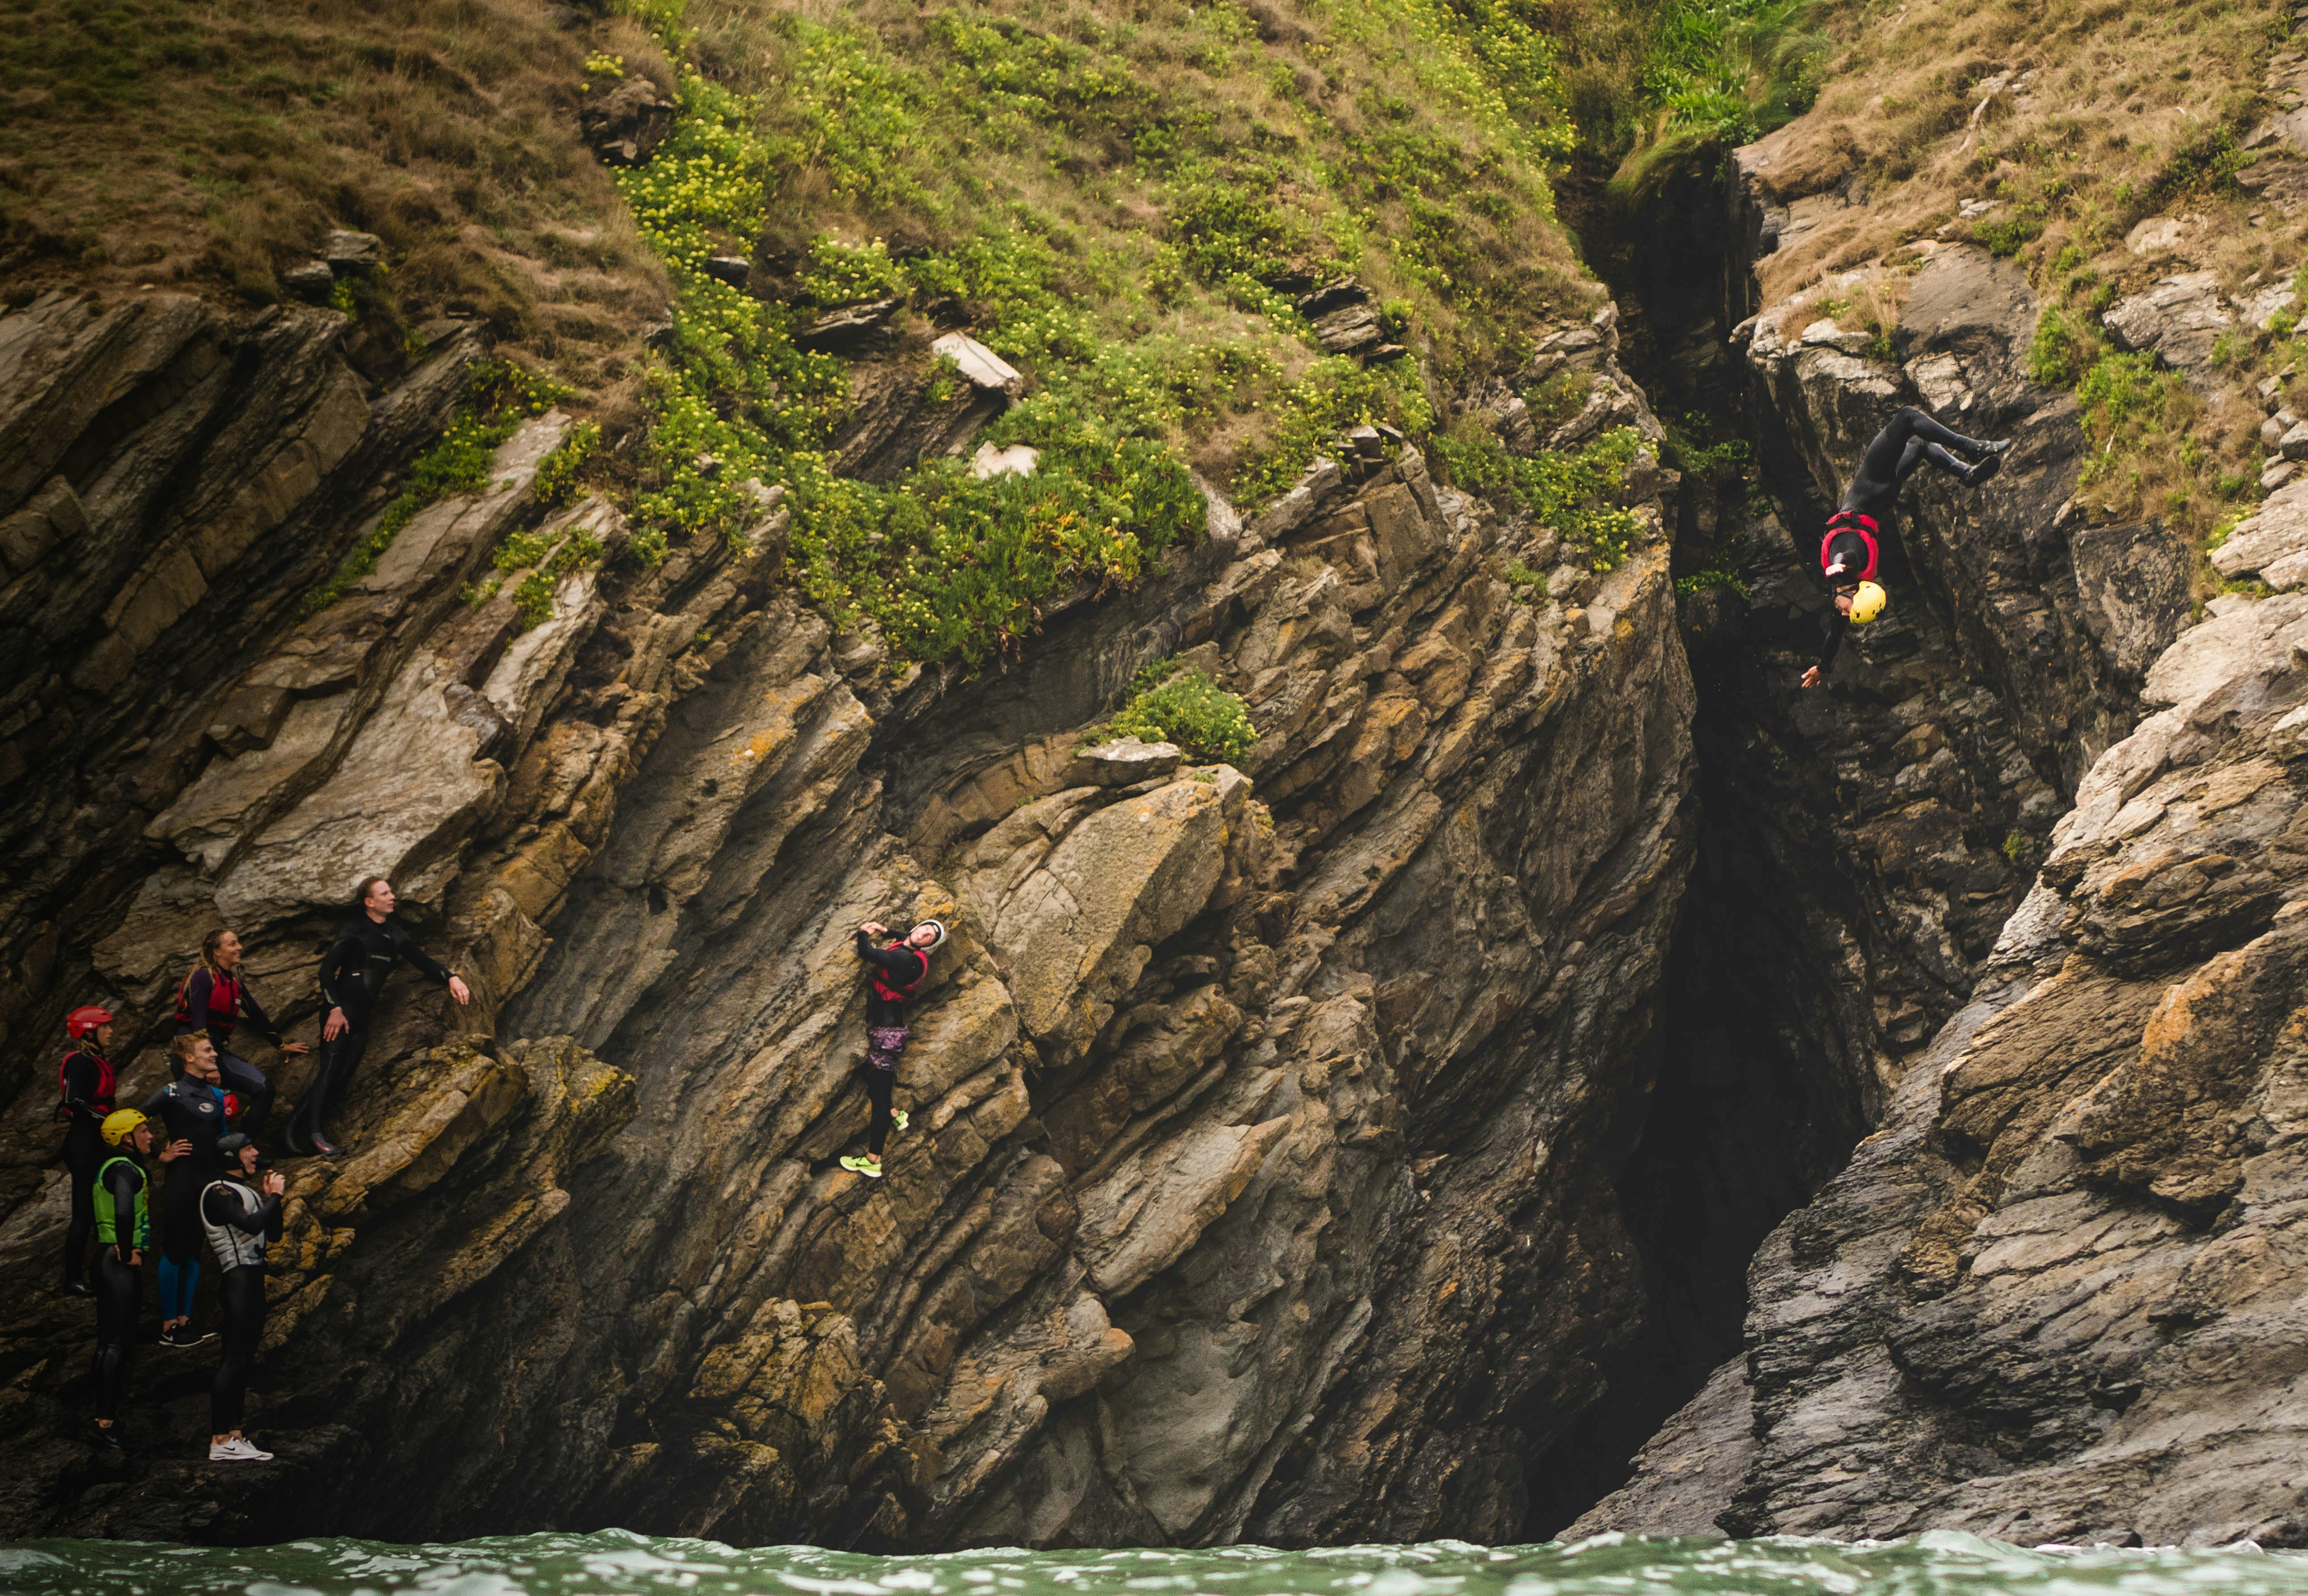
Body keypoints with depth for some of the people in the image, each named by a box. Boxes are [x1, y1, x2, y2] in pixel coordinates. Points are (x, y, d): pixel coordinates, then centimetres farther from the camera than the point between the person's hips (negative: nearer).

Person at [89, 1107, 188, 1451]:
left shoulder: (112, 1166, 13)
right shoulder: (125, 1170, -17)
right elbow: (124, 1211, -35)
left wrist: (161, 1160, 36)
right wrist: (128, 1251, -23)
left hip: (109, 1258, 10)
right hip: (121, 1263, -10)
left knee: (110, 1341, 15)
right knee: (118, 1343, -7)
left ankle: (107, 1414, 22)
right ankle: (106, 1424, -7)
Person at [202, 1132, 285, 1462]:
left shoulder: (248, 1192, 20)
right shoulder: (219, 1192, -10)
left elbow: (273, 1234, 20)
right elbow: (251, 1224, -25)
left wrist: (271, 1197, 7)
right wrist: (275, 1196, -11)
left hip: (253, 1278, 10)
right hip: (238, 1277, -10)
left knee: (243, 1360, 8)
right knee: (235, 1359, -14)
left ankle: (235, 1436, 10)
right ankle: (220, 1441, -16)